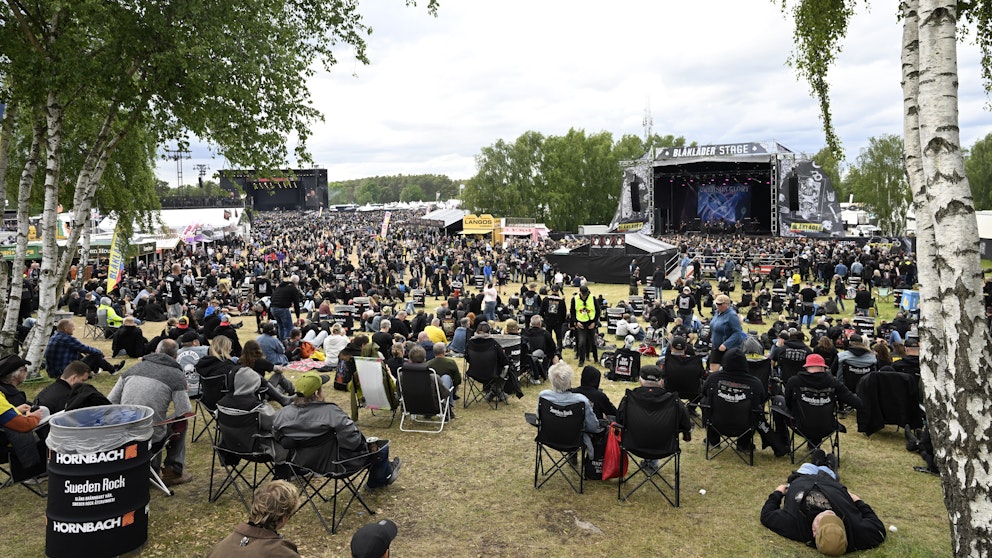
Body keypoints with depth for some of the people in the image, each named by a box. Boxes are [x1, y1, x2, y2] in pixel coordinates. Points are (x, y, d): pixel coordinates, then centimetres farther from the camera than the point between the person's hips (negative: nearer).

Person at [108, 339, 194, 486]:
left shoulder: (133, 369, 11)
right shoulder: (176, 375, -4)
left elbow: (110, 402, 7)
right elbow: (185, 412, -9)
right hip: (152, 434, -5)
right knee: (181, 424, 24)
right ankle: (174, 471, 24)